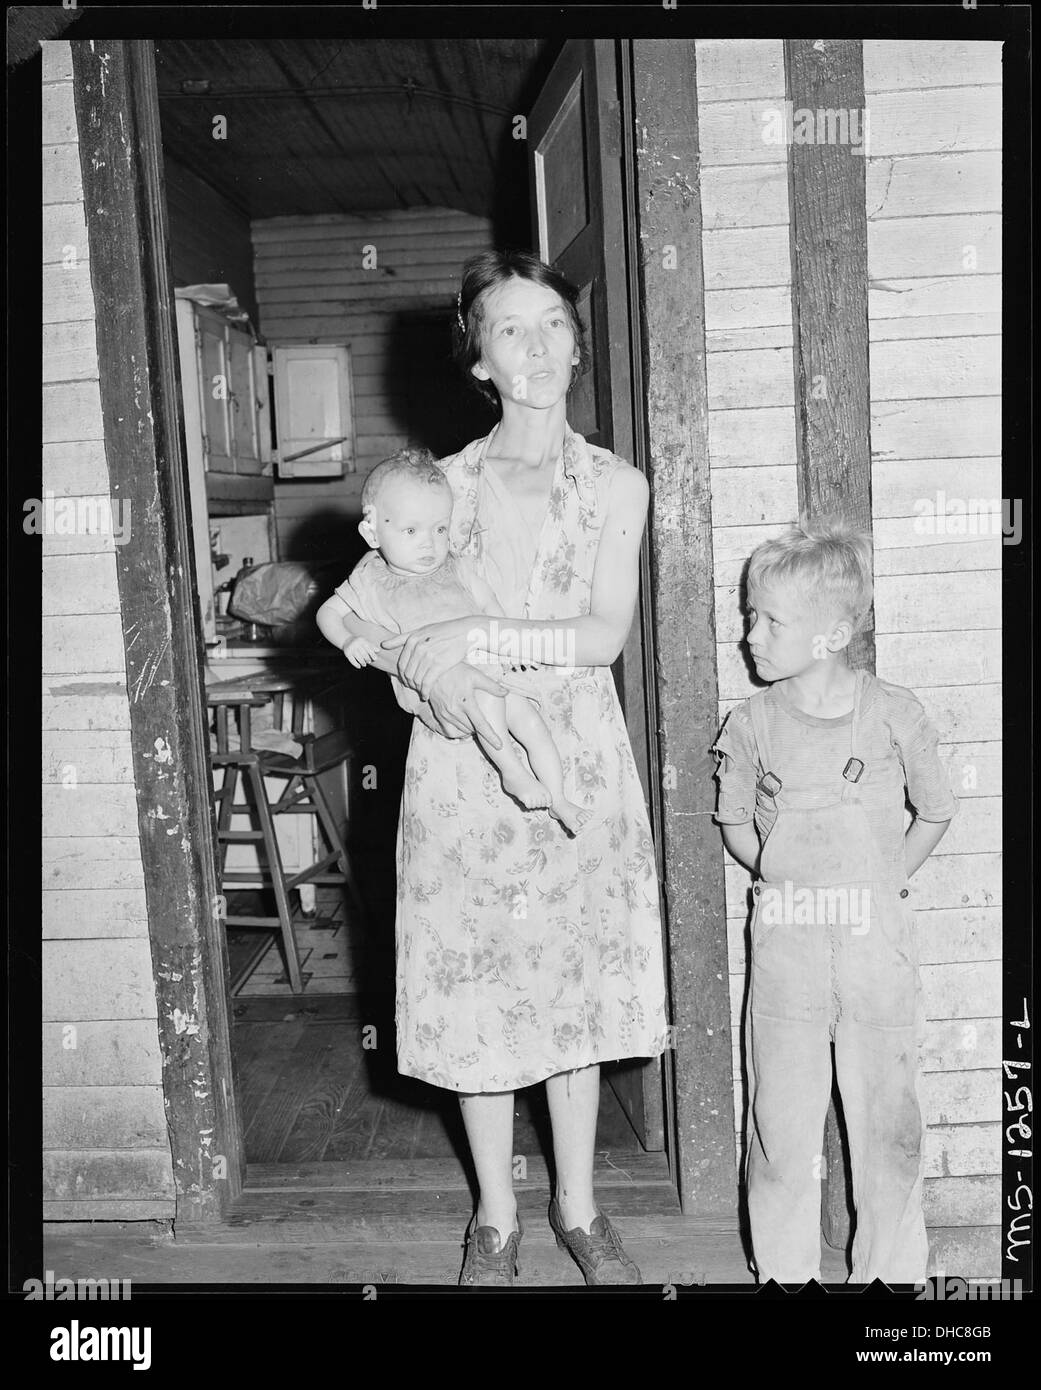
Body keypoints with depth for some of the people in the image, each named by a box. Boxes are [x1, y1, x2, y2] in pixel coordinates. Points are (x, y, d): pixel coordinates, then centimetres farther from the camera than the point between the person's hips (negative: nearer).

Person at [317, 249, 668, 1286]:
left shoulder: (615, 487, 2)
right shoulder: (442, 484, 4)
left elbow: (606, 636, -9)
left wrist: (475, 633, -18)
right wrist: (426, 661, -19)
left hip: (574, 758, 0)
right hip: (465, 759, 0)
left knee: (574, 986, 10)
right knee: (476, 987, 7)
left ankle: (577, 1209, 30)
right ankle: (496, 1218, 28)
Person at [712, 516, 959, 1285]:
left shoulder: (895, 714, -5)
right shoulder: (751, 723, -2)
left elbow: (935, 812, 7)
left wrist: (887, 878, -1)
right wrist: (781, 874, -2)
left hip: (877, 942, 0)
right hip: (785, 945, 1)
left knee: (887, 1114, 11)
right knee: (782, 1119, 8)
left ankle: (890, 1267, 31)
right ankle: (787, 1269, 26)